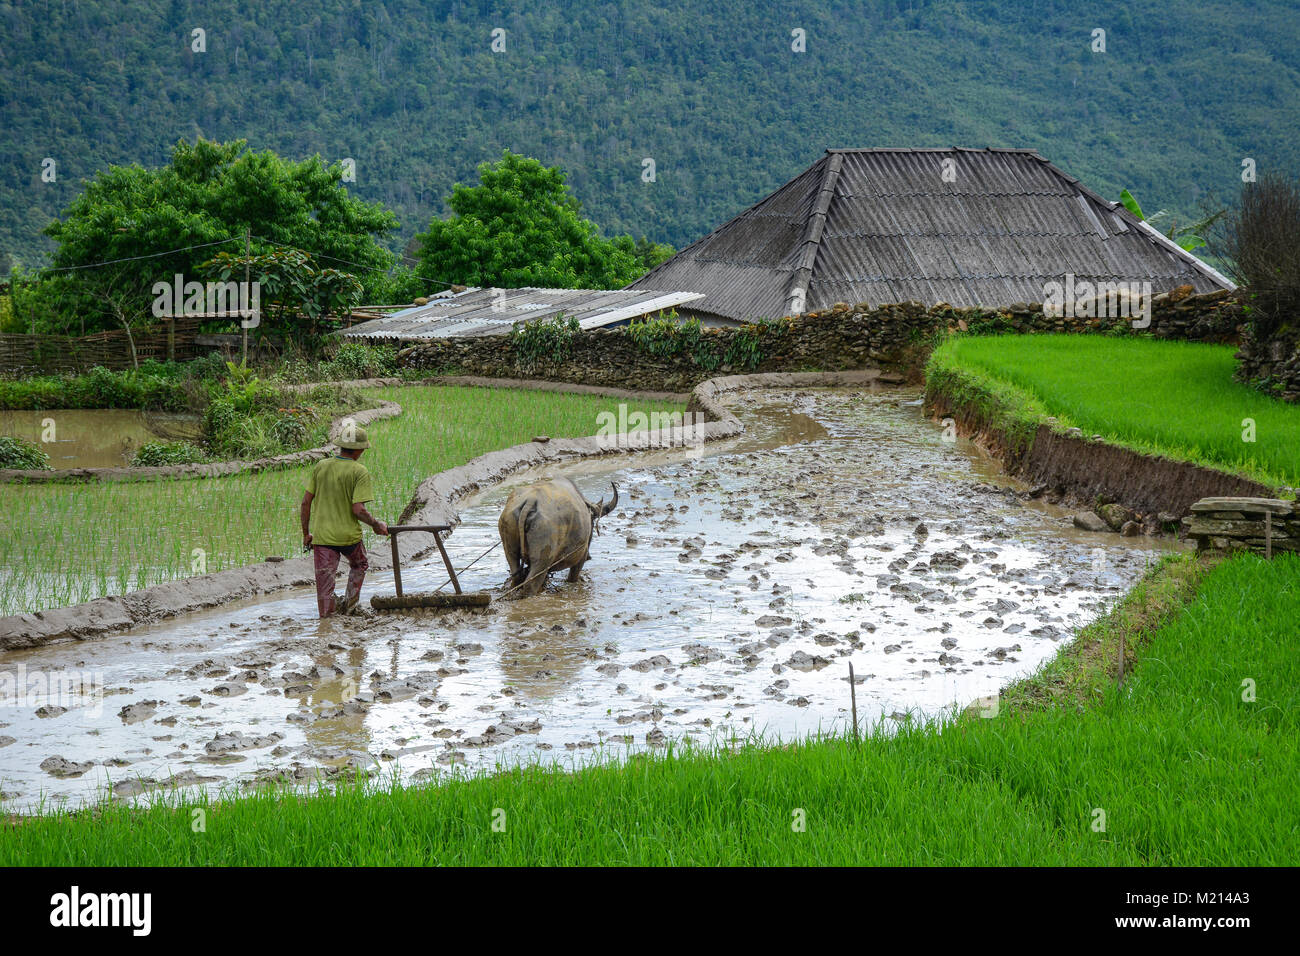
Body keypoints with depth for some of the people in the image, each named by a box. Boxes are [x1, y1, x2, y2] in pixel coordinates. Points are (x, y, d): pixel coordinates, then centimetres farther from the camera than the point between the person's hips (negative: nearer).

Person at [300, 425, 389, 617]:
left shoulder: (321, 466, 1)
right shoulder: (359, 472, -13)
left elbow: (306, 502, 3)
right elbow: (358, 510, -19)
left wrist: (306, 533, 13)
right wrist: (376, 525, -2)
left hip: (322, 535, 2)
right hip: (349, 535, -2)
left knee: (324, 577, 12)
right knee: (359, 566, 26)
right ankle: (349, 603, 25)